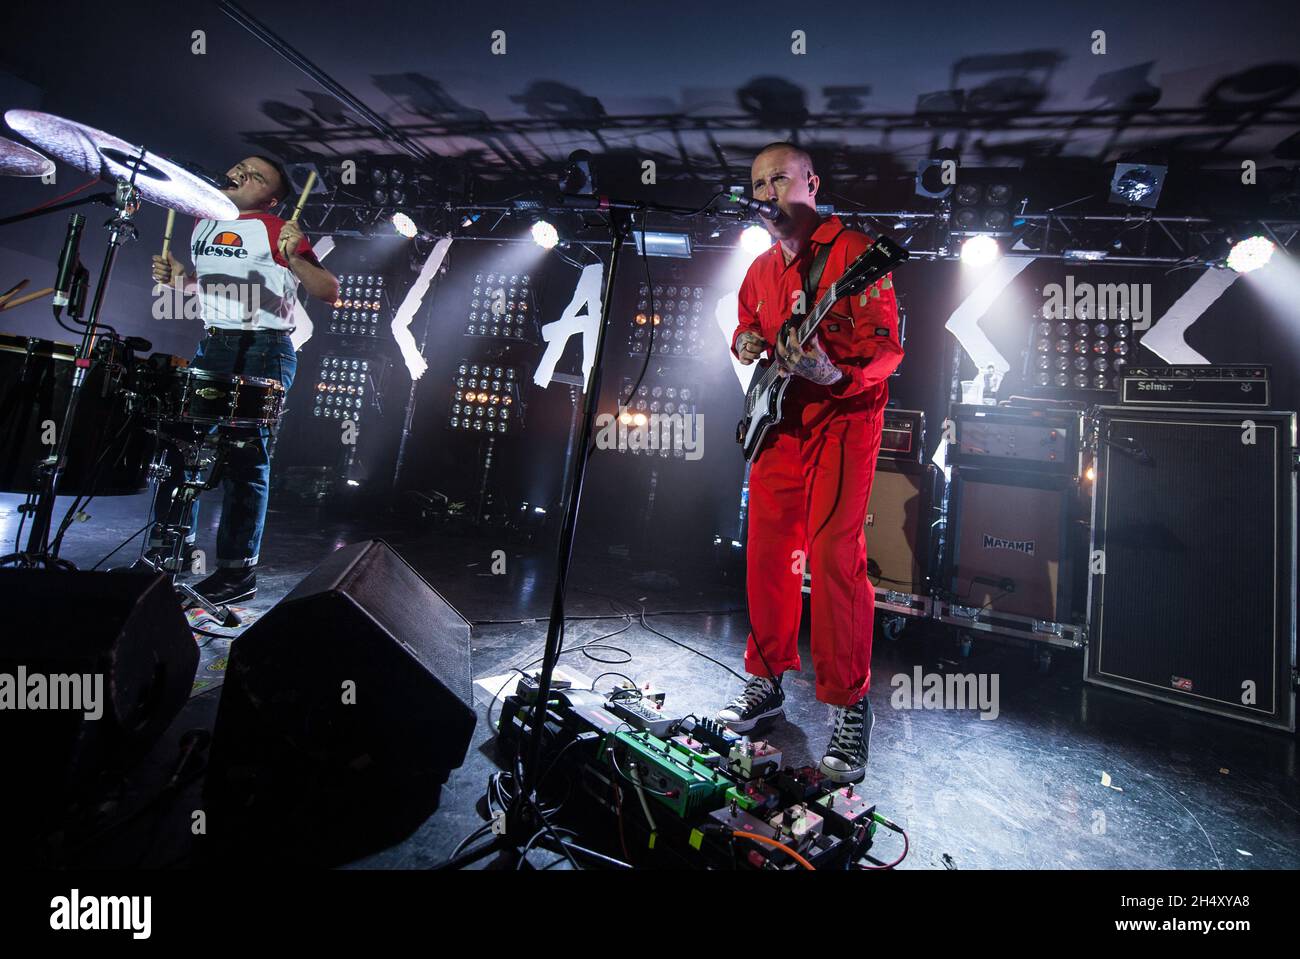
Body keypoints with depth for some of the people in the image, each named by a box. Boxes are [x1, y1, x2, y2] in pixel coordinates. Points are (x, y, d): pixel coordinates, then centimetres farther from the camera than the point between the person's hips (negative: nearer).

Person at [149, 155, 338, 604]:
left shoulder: (275, 229, -5)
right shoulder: (203, 224, 18)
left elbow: (330, 291, -13)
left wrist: (293, 259, -28)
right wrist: (178, 277, 13)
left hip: (262, 353, -8)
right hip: (211, 347, 8)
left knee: (244, 456, -8)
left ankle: (238, 570, 1)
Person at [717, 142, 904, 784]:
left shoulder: (854, 251, -5)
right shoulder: (761, 268, 16)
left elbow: (888, 346, -12)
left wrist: (837, 373, -31)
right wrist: (745, 343, 5)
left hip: (844, 418, -6)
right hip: (781, 422, 7)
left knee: (833, 555, -13)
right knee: (766, 551, 8)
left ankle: (850, 706, 5)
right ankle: (767, 680, 25)